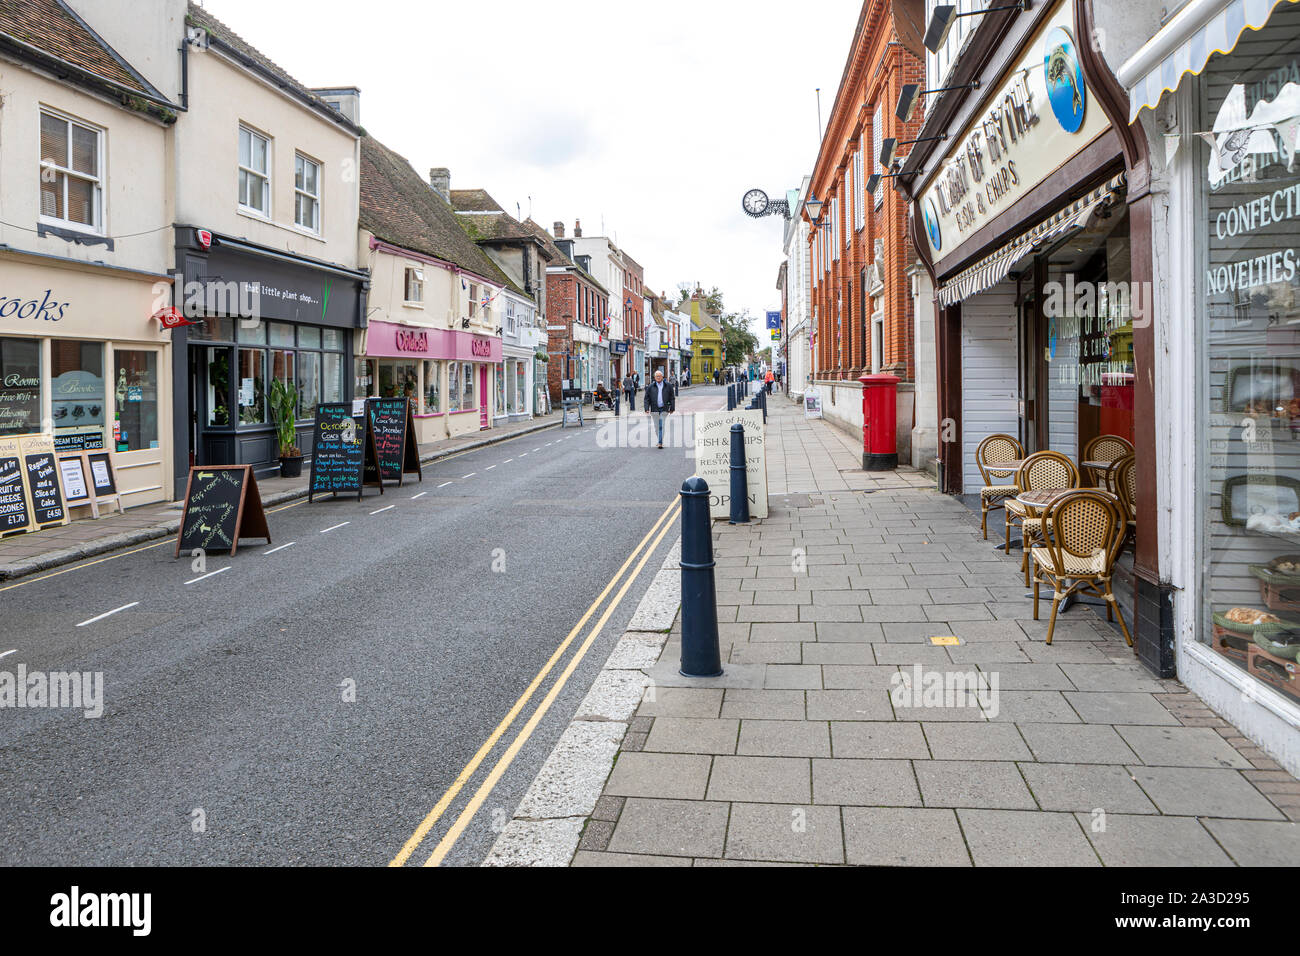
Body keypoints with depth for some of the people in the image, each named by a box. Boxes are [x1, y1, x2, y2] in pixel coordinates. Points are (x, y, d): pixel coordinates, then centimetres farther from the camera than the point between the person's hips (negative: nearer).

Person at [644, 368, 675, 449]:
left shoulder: (668, 385, 4)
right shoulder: (650, 387, 4)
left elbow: (672, 398, 8)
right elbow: (646, 398, 4)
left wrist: (672, 408, 3)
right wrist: (647, 409, -5)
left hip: (664, 409, -1)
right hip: (654, 409, 2)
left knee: (662, 426, -9)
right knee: (656, 426, 7)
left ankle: (660, 442, -9)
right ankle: (660, 440, 24)